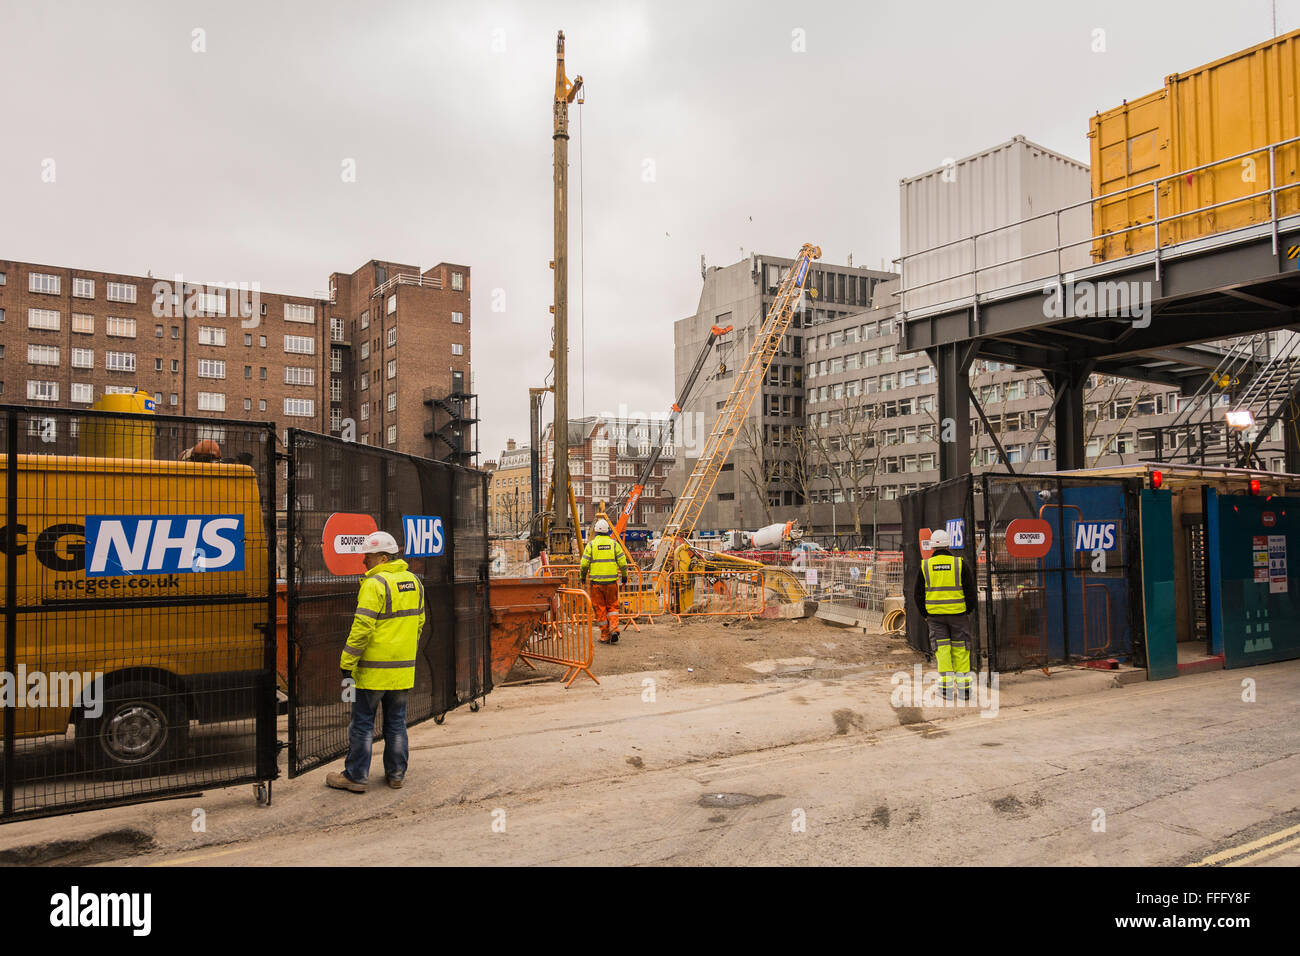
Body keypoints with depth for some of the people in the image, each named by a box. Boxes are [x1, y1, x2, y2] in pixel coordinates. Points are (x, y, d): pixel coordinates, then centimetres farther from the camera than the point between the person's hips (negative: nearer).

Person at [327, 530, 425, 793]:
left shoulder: (375, 584, -16)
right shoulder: (414, 582, 8)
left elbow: (362, 628, -20)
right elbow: (419, 623, 16)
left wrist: (346, 664, -13)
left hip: (373, 670, -7)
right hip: (403, 669, 7)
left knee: (362, 723, 5)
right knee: (396, 722, 15)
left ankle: (356, 776, 12)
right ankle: (396, 774, 21)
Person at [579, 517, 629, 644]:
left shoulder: (591, 544, -1)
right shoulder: (614, 543, 2)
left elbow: (584, 564, -2)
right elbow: (622, 562, 1)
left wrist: (582, 577, 13)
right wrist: (624, 576, 15)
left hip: (596, 581, -1)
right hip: (611, 581, 1)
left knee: (600, 609, 7)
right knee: (612, 606, 14)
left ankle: (605, 636, 9)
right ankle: (614, 629, -6)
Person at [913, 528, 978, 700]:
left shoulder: (925, 566, 1)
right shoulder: (960, 563, -3)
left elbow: (918, 594, 5)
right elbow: (970, 590, -1)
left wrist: (925, 614, 15)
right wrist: (969, 610, 12)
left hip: (935, 615, 1)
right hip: (958, 613, -1)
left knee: (942, 649, 5)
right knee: (960, 649, 7)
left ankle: (946, 689, 2)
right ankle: (964, 688, 9)